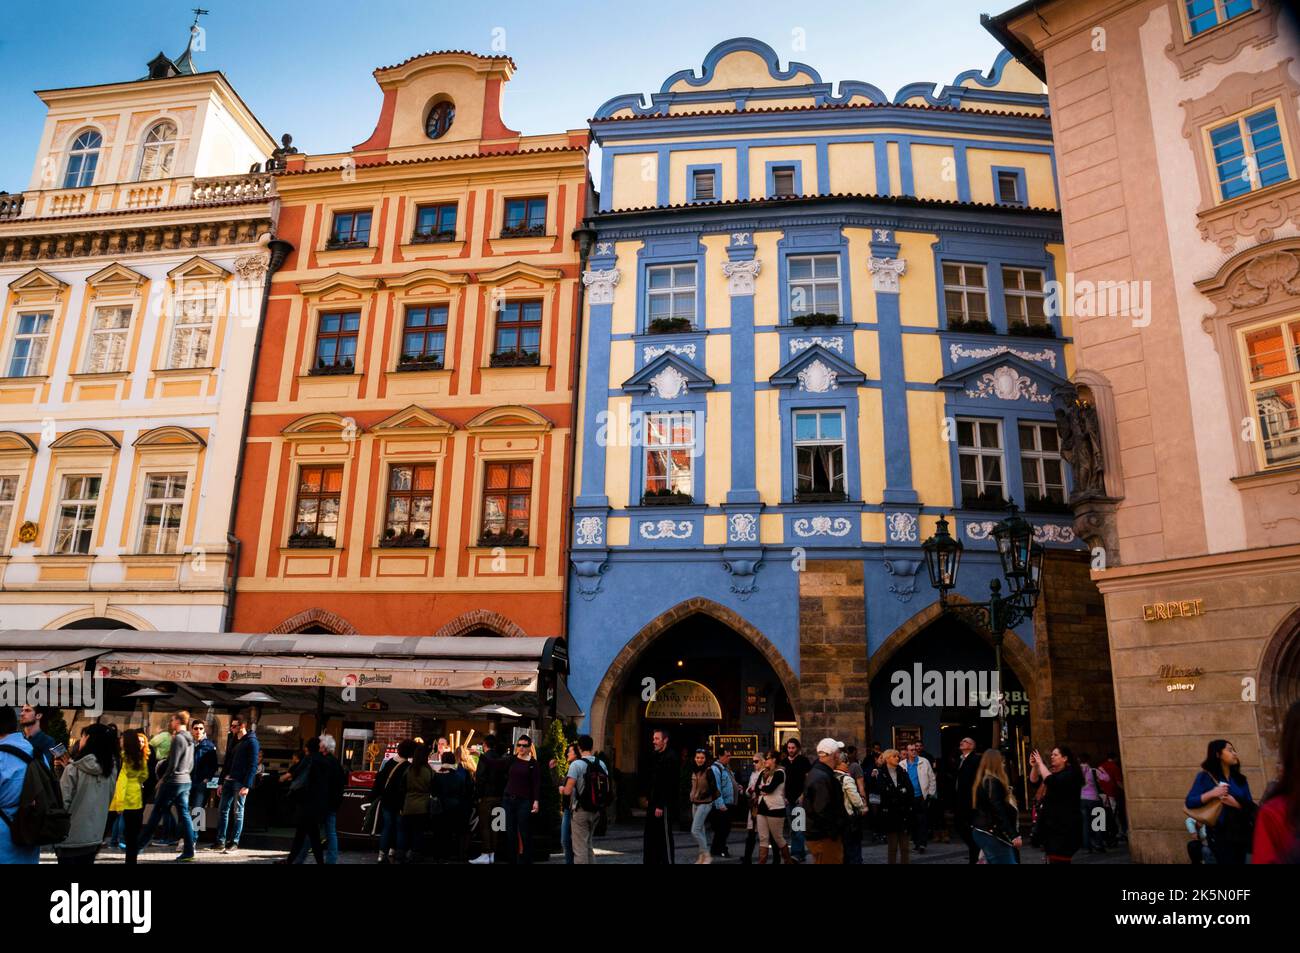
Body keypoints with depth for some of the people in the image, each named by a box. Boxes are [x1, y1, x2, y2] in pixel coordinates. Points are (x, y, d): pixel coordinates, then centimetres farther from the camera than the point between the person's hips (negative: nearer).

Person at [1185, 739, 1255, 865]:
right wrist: (1212, 794, -20)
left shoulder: (1240, 779, 12)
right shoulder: (1205, 776, -2)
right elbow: (1189, 802, -9)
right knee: (1226, 861, -17)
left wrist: (1236, 804, -14)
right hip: (1219, 834, -5)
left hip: (1240, 832, 5)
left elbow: (1251, 807, 6)